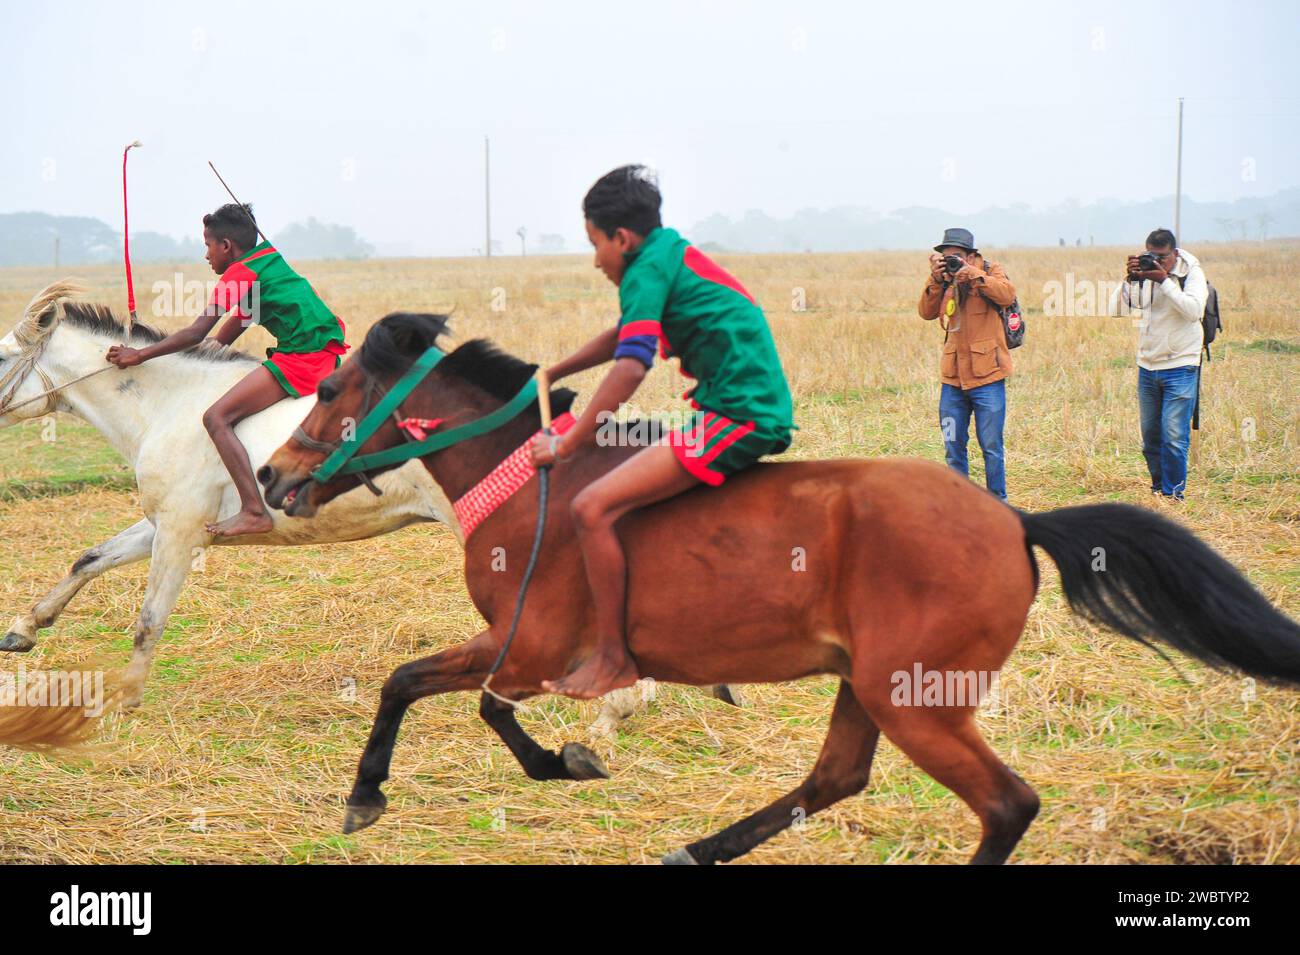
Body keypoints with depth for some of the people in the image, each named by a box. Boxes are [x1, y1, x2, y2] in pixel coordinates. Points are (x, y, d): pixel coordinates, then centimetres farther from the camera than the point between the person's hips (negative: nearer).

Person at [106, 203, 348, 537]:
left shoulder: (239, 274, -5)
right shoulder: (269, 257, 20)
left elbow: (196, 334, -8)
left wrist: (139, 355, 0)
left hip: (300, 359, -10)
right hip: (327, 356, 10)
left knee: (217, 417, -14)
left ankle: (254, 512, -24)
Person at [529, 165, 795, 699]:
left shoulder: (649, 268, -9)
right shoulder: (673, 253, 21)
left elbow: (629, 368, -22)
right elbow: (625, 335, 37)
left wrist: (566, 445, -16)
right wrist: (551, 375, 41)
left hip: (736, 416, -11)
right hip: (760, 410, 11)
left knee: (592, 508, -18)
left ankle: (613, 658, -10)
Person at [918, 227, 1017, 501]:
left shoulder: (991, 272, -1)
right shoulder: (944, 280, 10)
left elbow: (1007, 295, -21)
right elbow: (926, 313, -2)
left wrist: (973, 275, -28)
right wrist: (935, 280, -15)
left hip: (987, 376, -4)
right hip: (952, 378, 4)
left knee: (991, 447, -1)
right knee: (953, 447, 10)